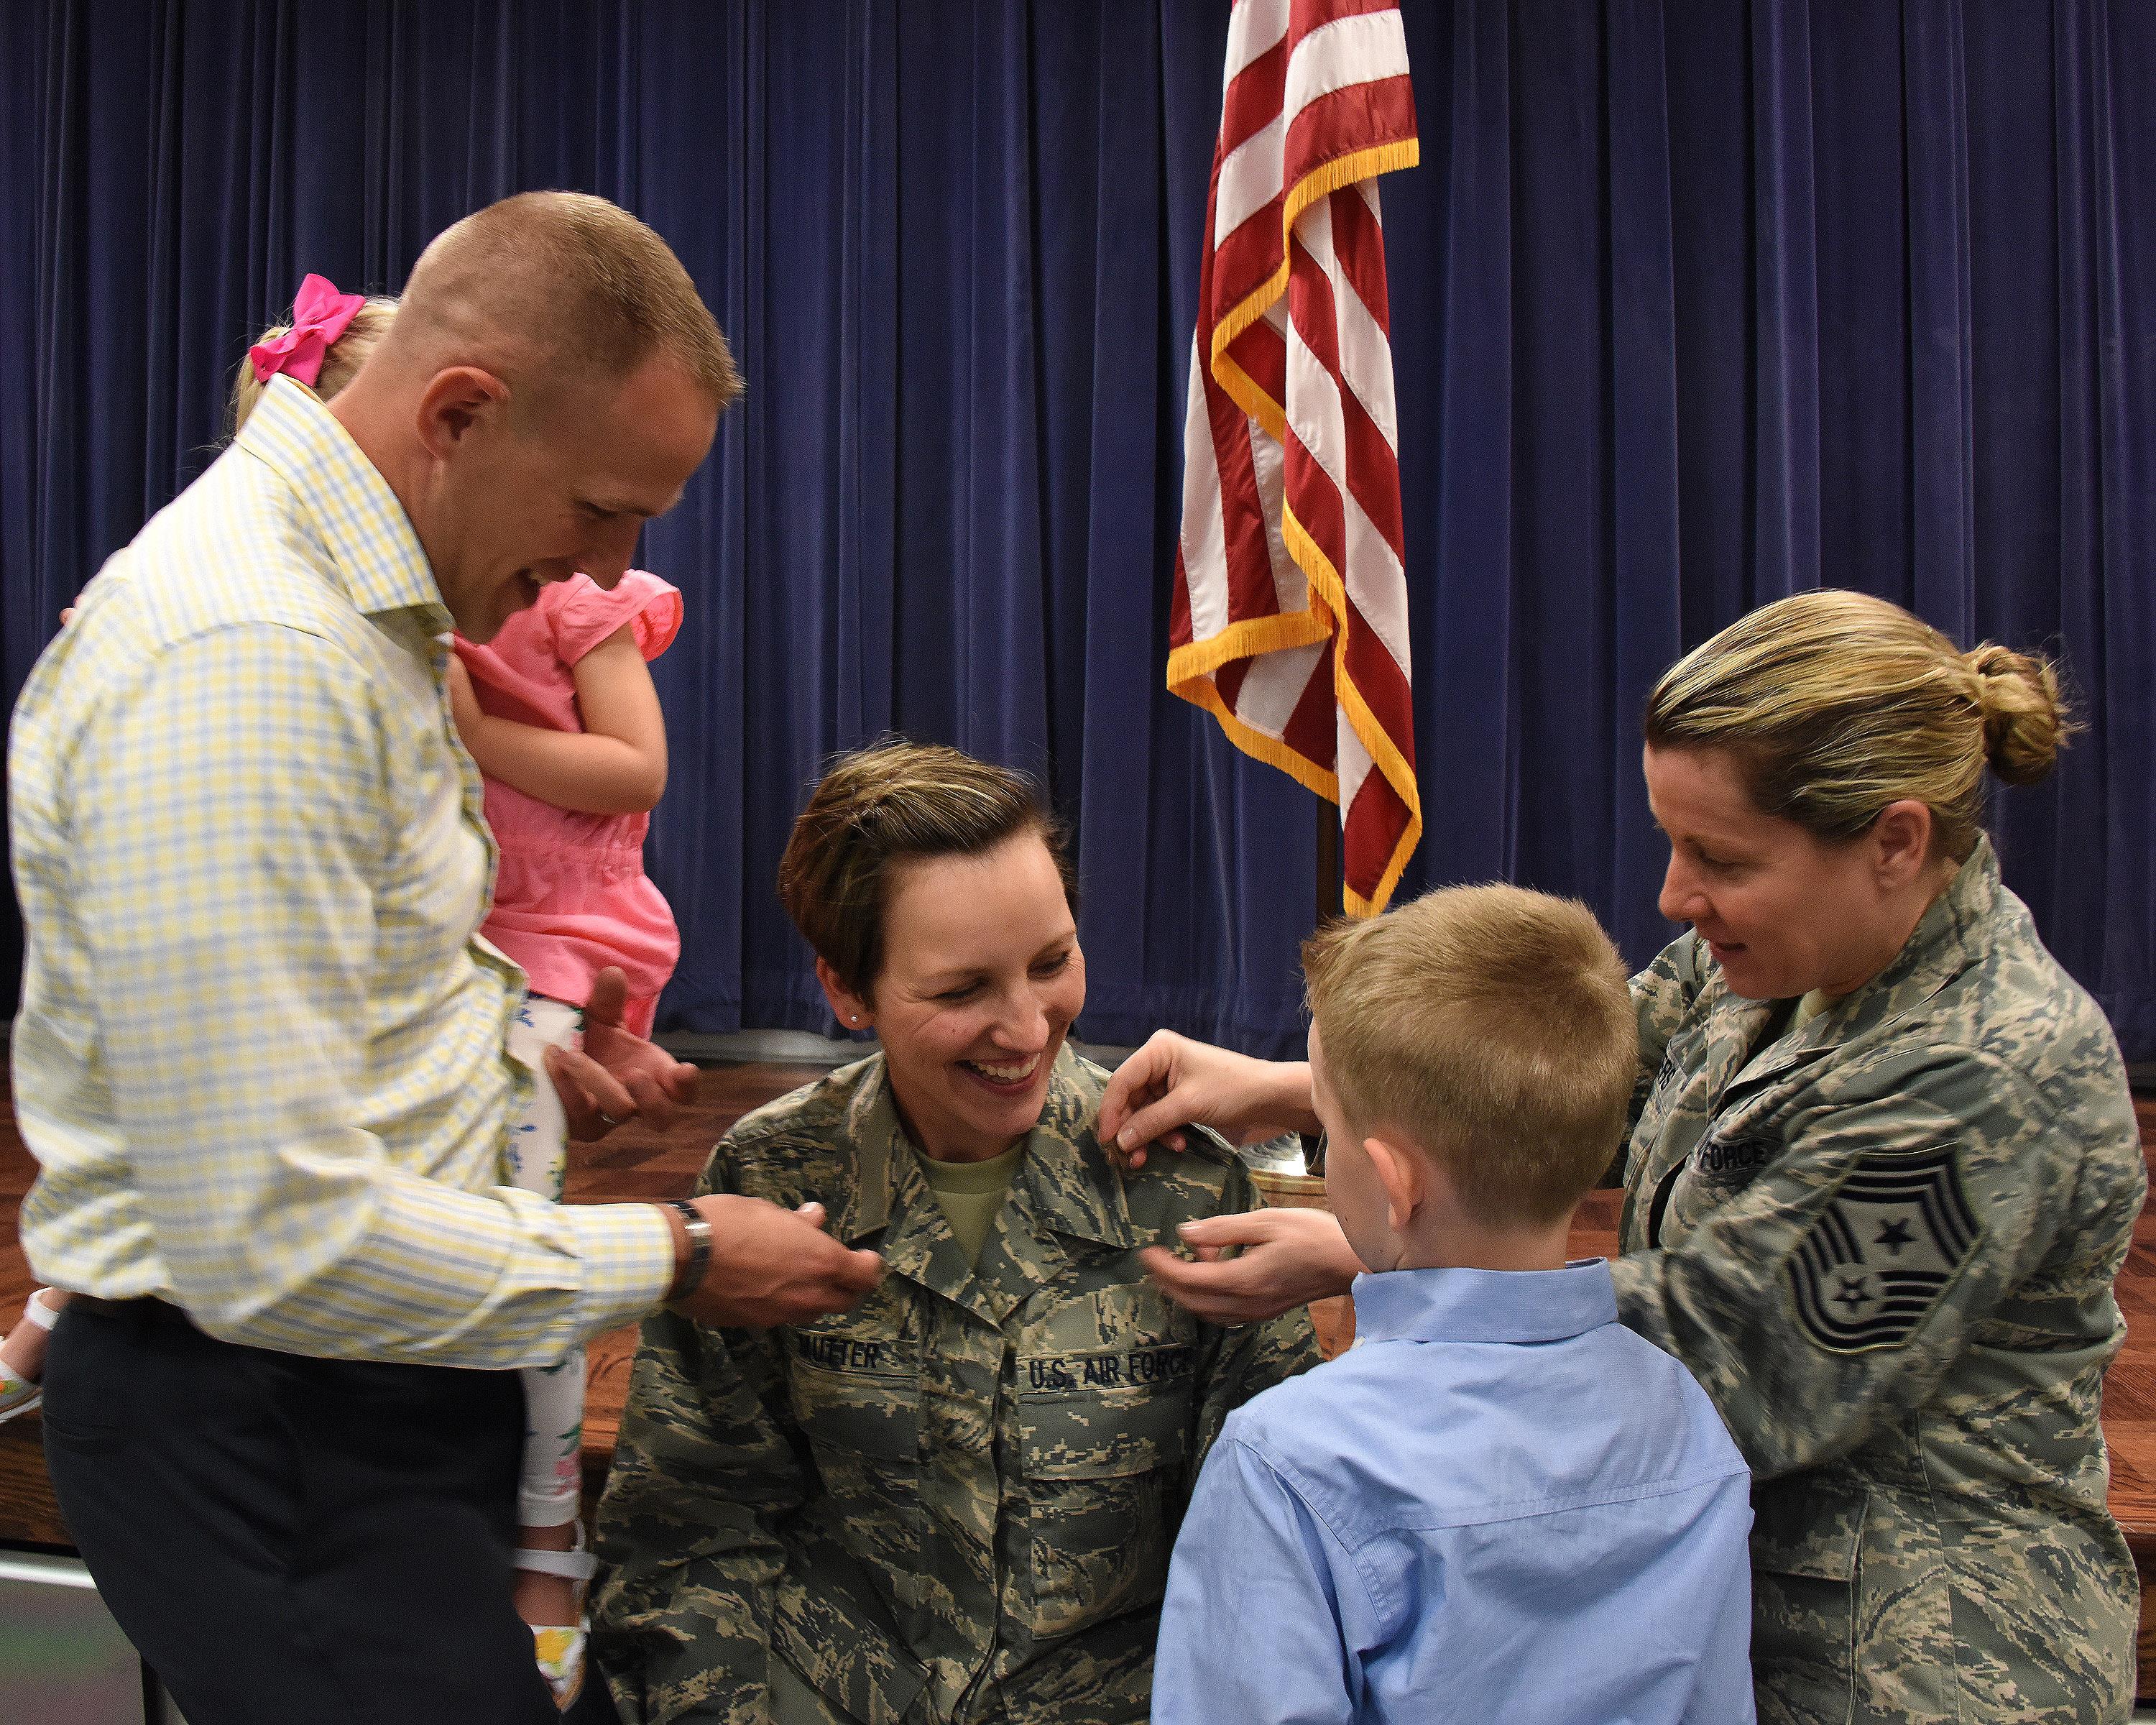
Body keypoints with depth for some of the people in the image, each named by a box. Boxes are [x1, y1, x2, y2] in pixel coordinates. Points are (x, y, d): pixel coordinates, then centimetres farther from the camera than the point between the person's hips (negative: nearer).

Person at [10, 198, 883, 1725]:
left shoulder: (353, 603, 9)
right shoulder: (244, 664, -25)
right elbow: (274, 1241, -28)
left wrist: (519, 1049, 5)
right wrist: (673, 1258, -18)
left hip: (358, 1391, 10)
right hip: (264, 1414, -10)